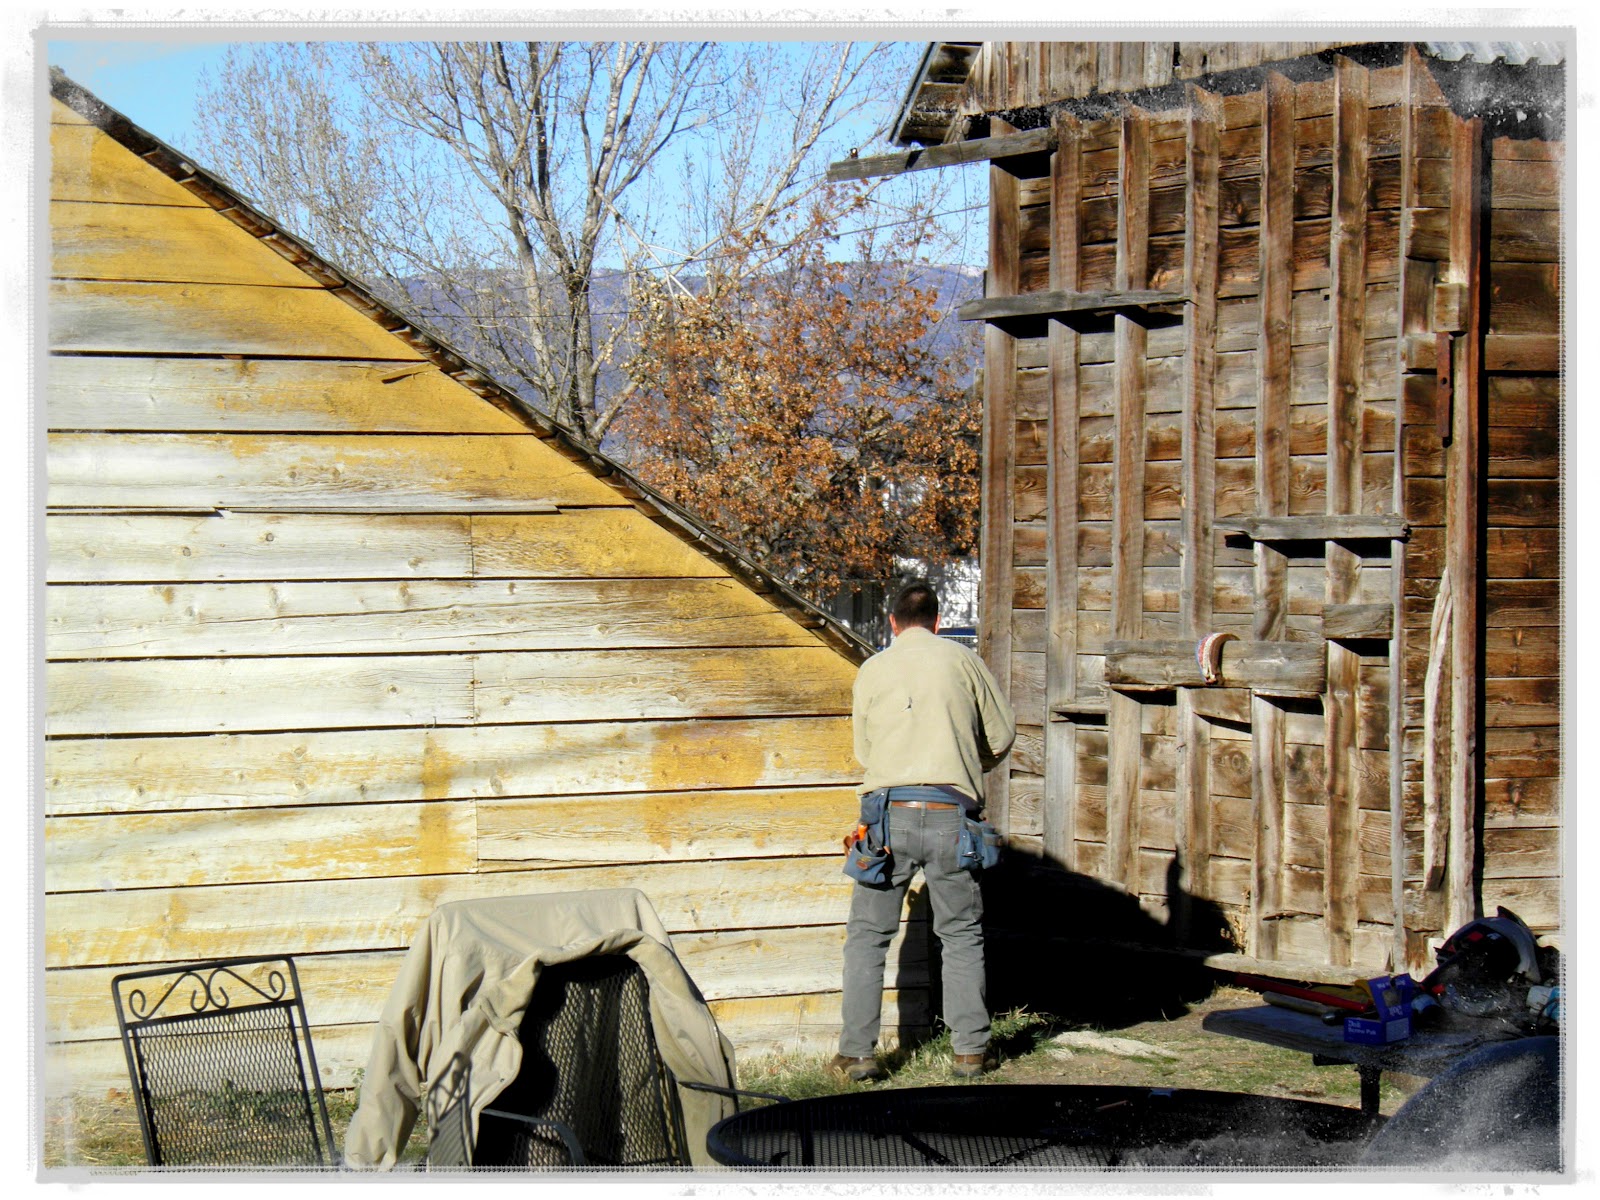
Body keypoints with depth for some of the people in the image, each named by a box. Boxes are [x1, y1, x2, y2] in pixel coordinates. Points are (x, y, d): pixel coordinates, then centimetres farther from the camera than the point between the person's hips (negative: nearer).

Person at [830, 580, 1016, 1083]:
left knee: (867, 935, 7)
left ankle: (856, 1054, 3)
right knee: (962, 934, 13)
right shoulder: (962, 660, 7)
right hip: (950, 813, 0)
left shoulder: (872, 669, 10)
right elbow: (1002, 736, 13)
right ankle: (970, 1048, 12)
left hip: (888, 811, 0)